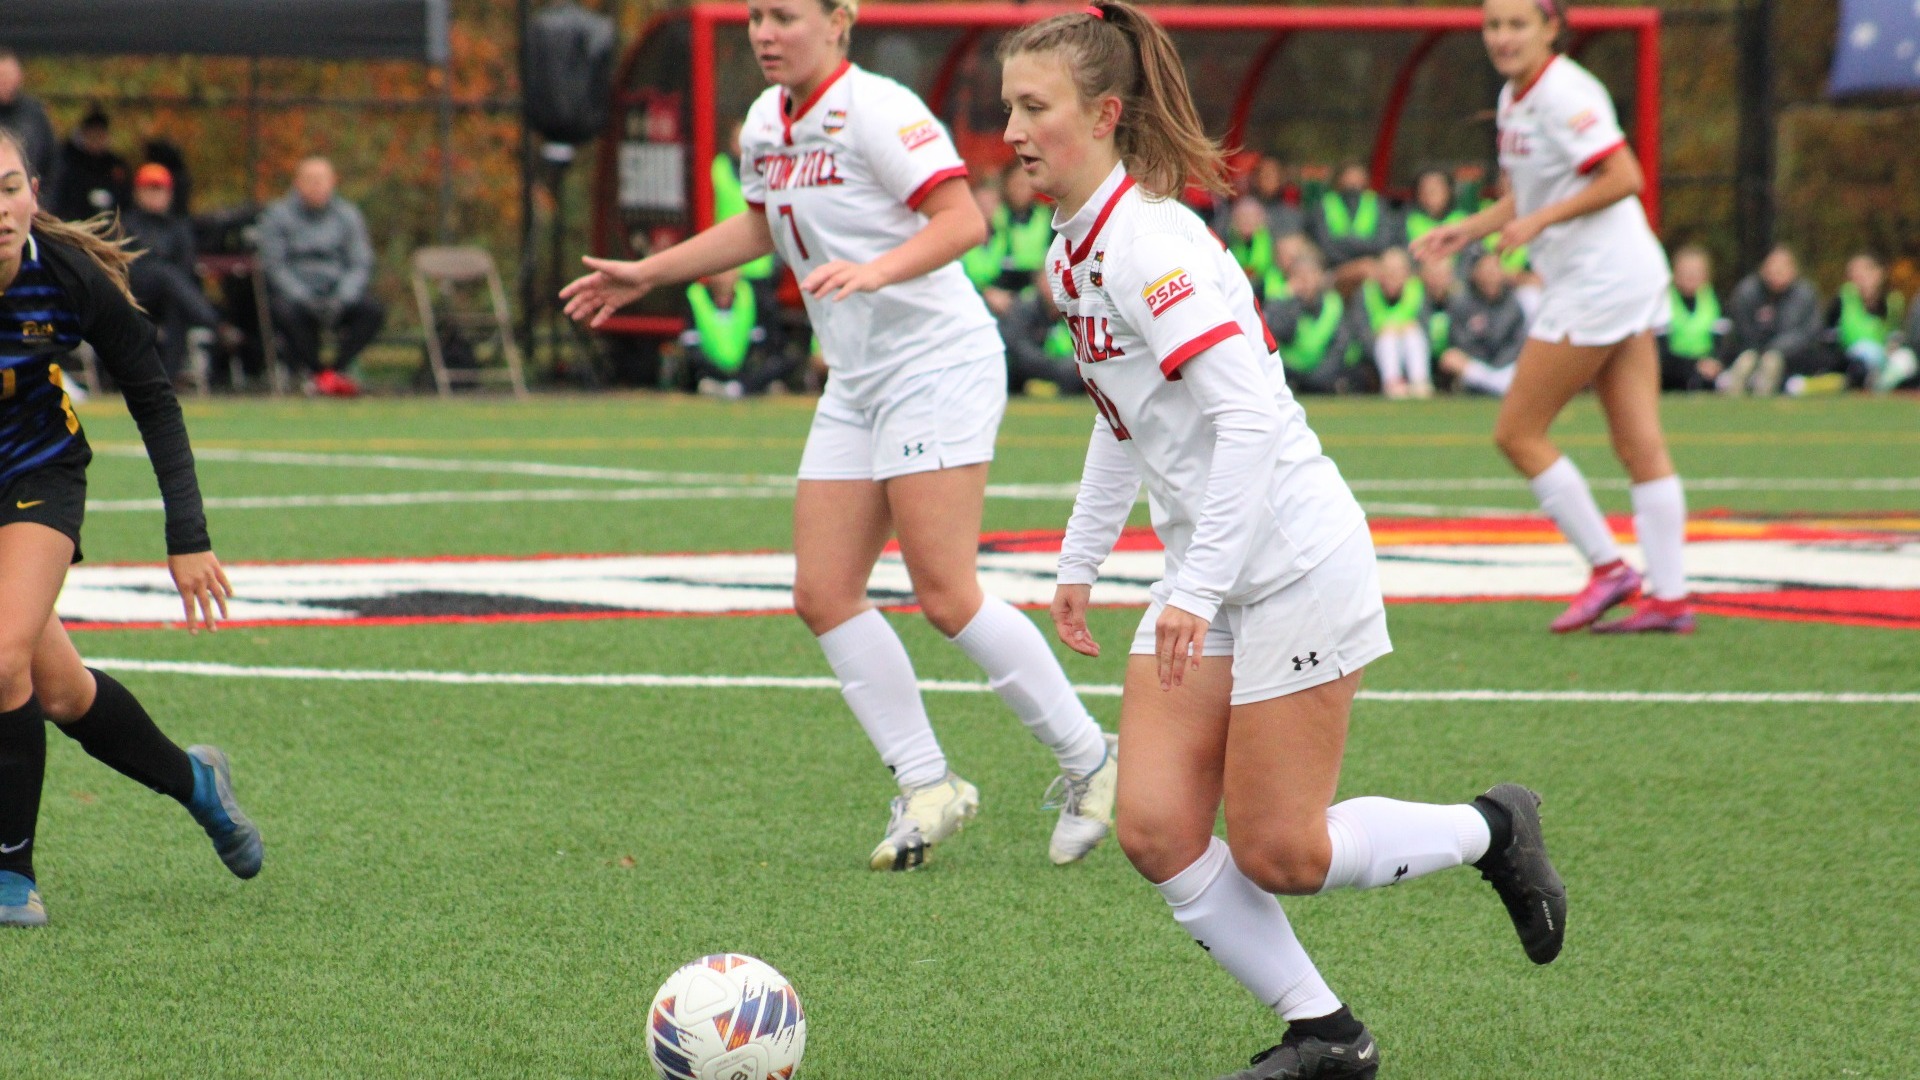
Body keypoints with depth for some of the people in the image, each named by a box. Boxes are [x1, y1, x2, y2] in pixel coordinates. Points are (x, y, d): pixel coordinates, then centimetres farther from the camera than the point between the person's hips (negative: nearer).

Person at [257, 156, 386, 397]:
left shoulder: (348, 215, 6)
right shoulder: (277, 215, 0)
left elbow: (360, 264, 1)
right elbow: (275, 266, -7)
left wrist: (342, 298, -18)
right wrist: (304, 298, -22)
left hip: (338, 294, 2)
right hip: (295, 293, -2)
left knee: (374, 310, -26)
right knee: (285, 312, -36)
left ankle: (337, 370, -22)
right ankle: (315, 371, -17)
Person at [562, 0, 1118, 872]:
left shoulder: (876, 110, -15)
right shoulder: (766, 123, 11)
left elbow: (963, 219, -23)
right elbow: (761, 226, 30)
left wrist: (875, 270, -37)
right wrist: (647, 274, 33)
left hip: (937, 366, -9)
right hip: (856, 384, 9)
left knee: (946, 598, -13)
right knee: (823, 596, 1)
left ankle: (1090, 763, 1)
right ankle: (926, 785, 9)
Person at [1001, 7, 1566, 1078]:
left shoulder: (1148, 243, -20)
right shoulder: (1078, 245, 9)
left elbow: (1249, 415, -28)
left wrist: (1199, 587, -30)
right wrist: (1081, 559, 27)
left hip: (1293, 565, -9)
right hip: (1206, 582, 9)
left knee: (1277, 855, -2)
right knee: (1157, 830, -2)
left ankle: (1491, 830, 21)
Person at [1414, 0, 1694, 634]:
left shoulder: (1563, 94, -15)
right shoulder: (1514, 99, 15)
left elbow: (1623, 178, -21)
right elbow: (1528, 195, 25)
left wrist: (1539, 221, -21)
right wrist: (1467, 231, 13)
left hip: (1600, 279, -9)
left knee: (1517, 433, -3)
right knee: (1639, 444, 6)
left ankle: (1607, 567, 2)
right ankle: (1669, 597, 5)